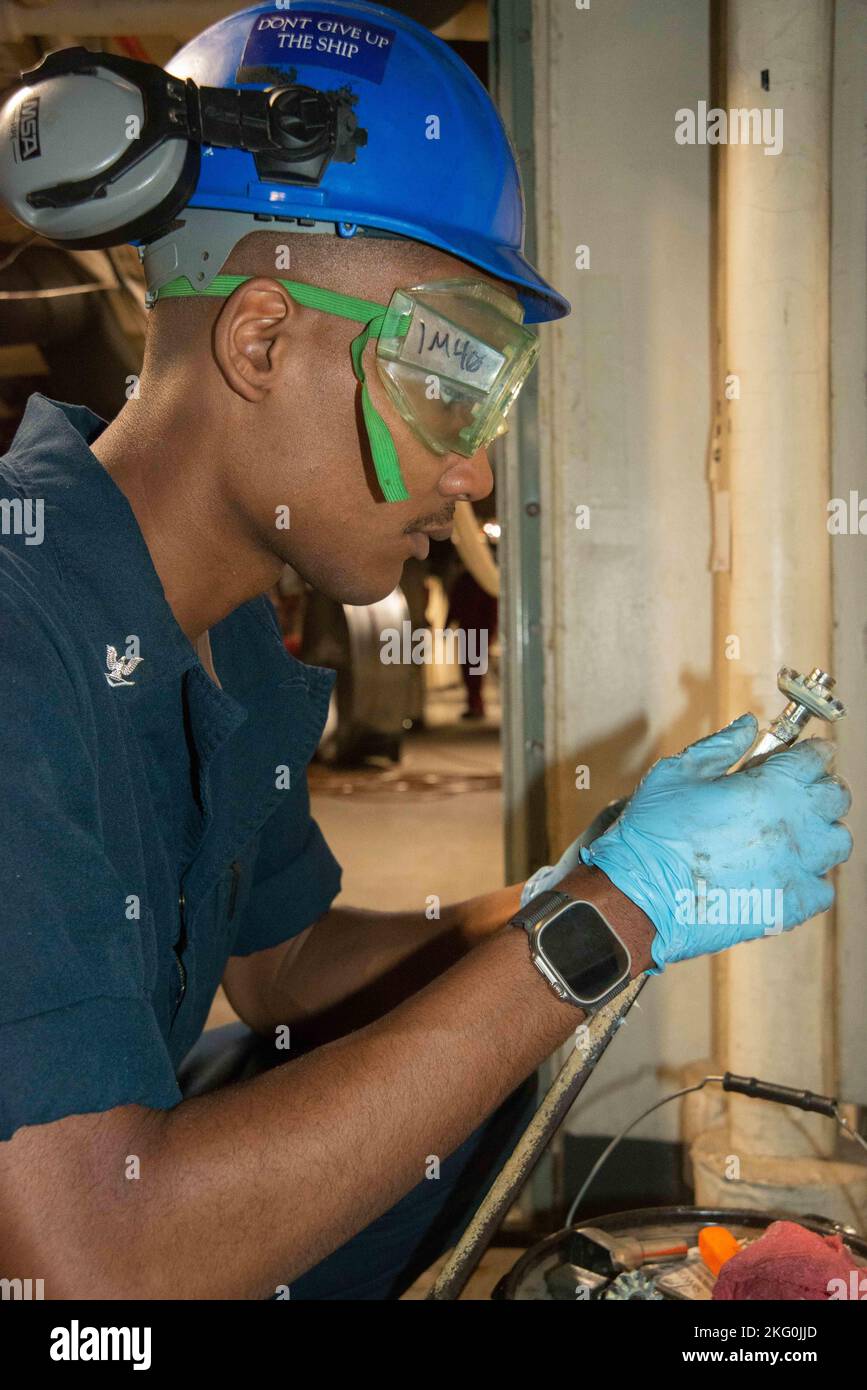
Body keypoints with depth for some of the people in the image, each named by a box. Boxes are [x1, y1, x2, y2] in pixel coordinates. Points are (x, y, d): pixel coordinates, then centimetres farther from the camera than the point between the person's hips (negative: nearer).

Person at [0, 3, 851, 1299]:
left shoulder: (225, 631, -2)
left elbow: (284, 969, 8)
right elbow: (106, 1262, -33)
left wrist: (604, 886, -8)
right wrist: (603, 916, -29)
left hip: (119, 1156, 8)